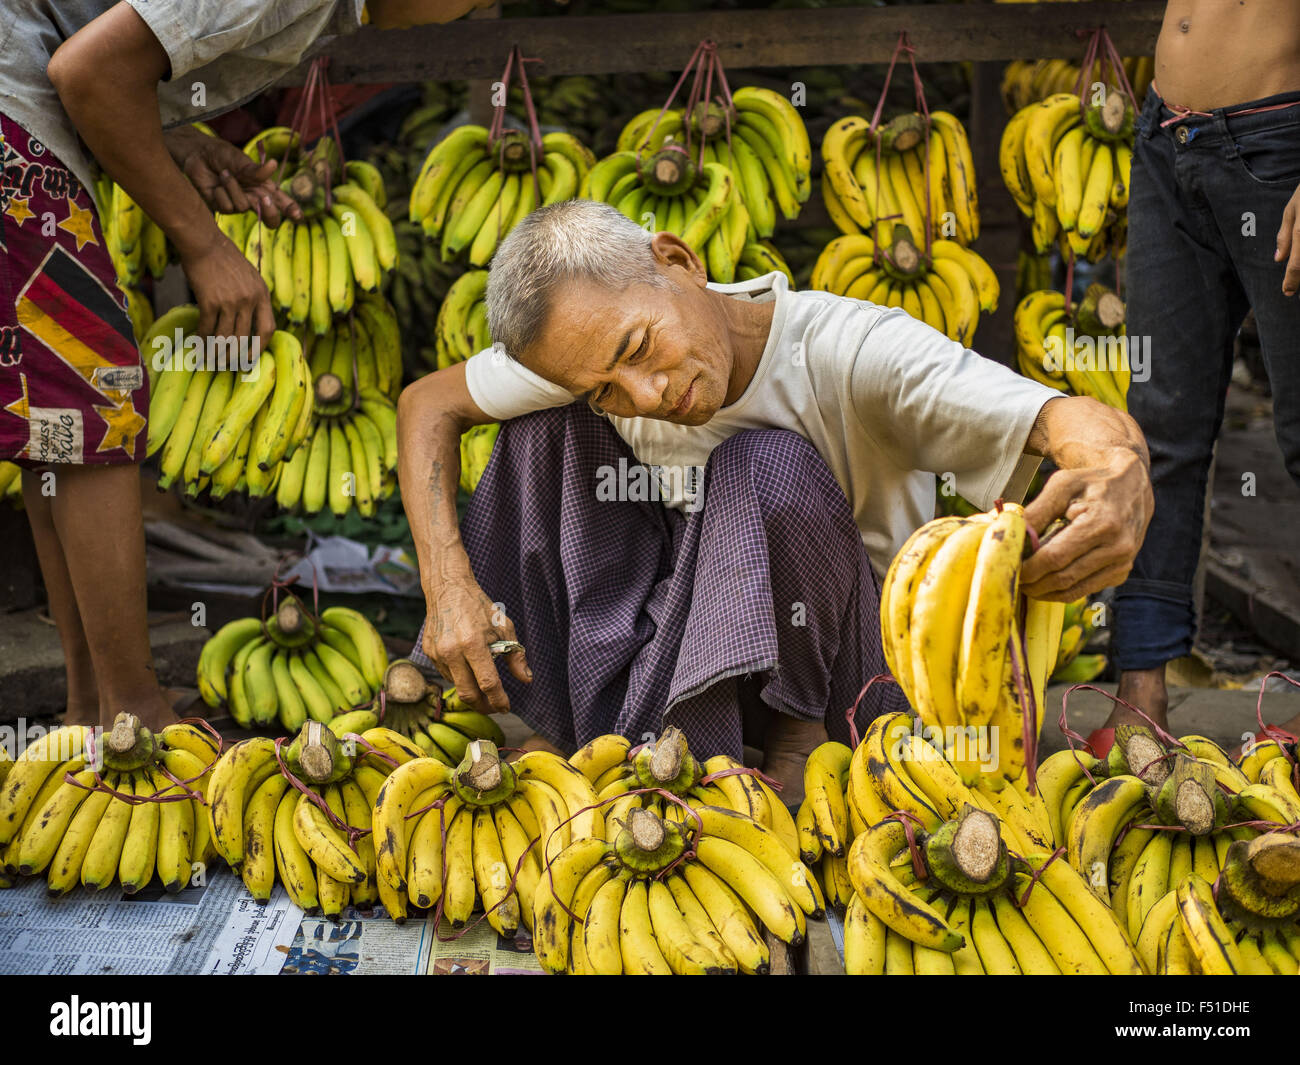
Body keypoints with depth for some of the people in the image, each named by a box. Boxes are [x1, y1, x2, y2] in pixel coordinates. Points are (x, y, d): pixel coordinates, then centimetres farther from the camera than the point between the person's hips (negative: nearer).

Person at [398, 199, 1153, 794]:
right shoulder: (598, 355, -16)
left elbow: (1076, 420, -39)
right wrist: (449, 585, -20)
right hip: (692, 619, 4)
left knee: (769, 466, -33)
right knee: (550, 424, -14)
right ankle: (576, 716, -10)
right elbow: (429, 403, -5)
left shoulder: (849, 351, -29)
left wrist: (1119, 472, -65)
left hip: (847, 663, -4)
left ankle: (802, 735, -15)